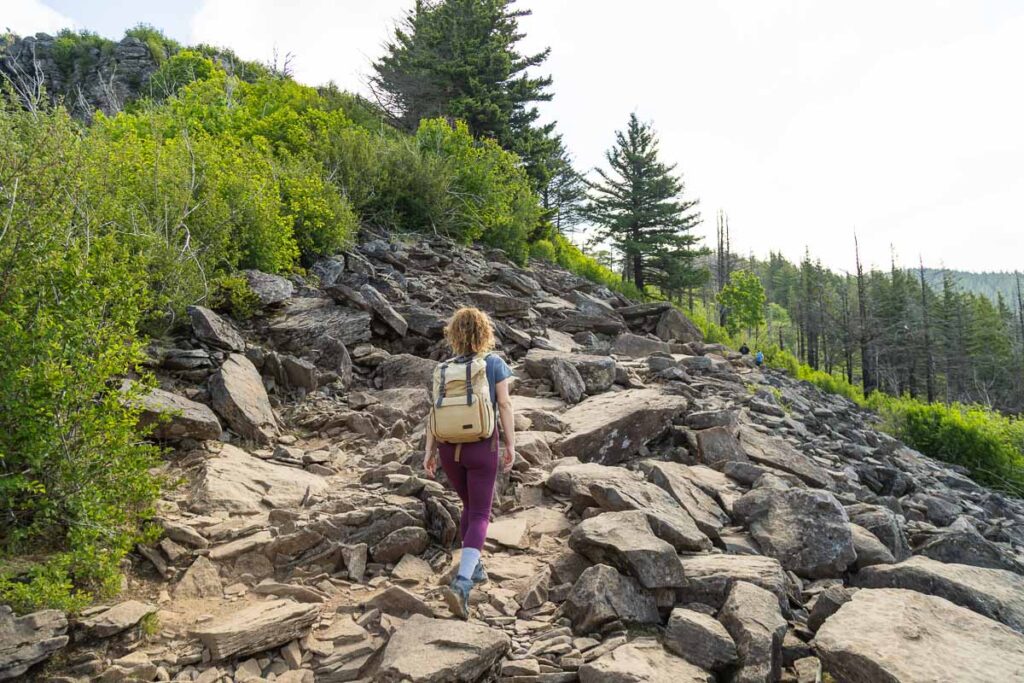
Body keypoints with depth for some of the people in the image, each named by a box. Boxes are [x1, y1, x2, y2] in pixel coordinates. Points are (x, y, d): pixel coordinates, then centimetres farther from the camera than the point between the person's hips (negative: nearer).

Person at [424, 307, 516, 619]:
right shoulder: (494, 363, -3)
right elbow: (504, 405, -8)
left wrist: (429, 451, 2)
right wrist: (511, 444, -4)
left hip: (449, 448, 3)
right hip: (482, 446, -3)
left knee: (470, 506, 24)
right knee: (480, 515, 1)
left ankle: (474, 567, 32)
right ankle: (461, 583, -15)